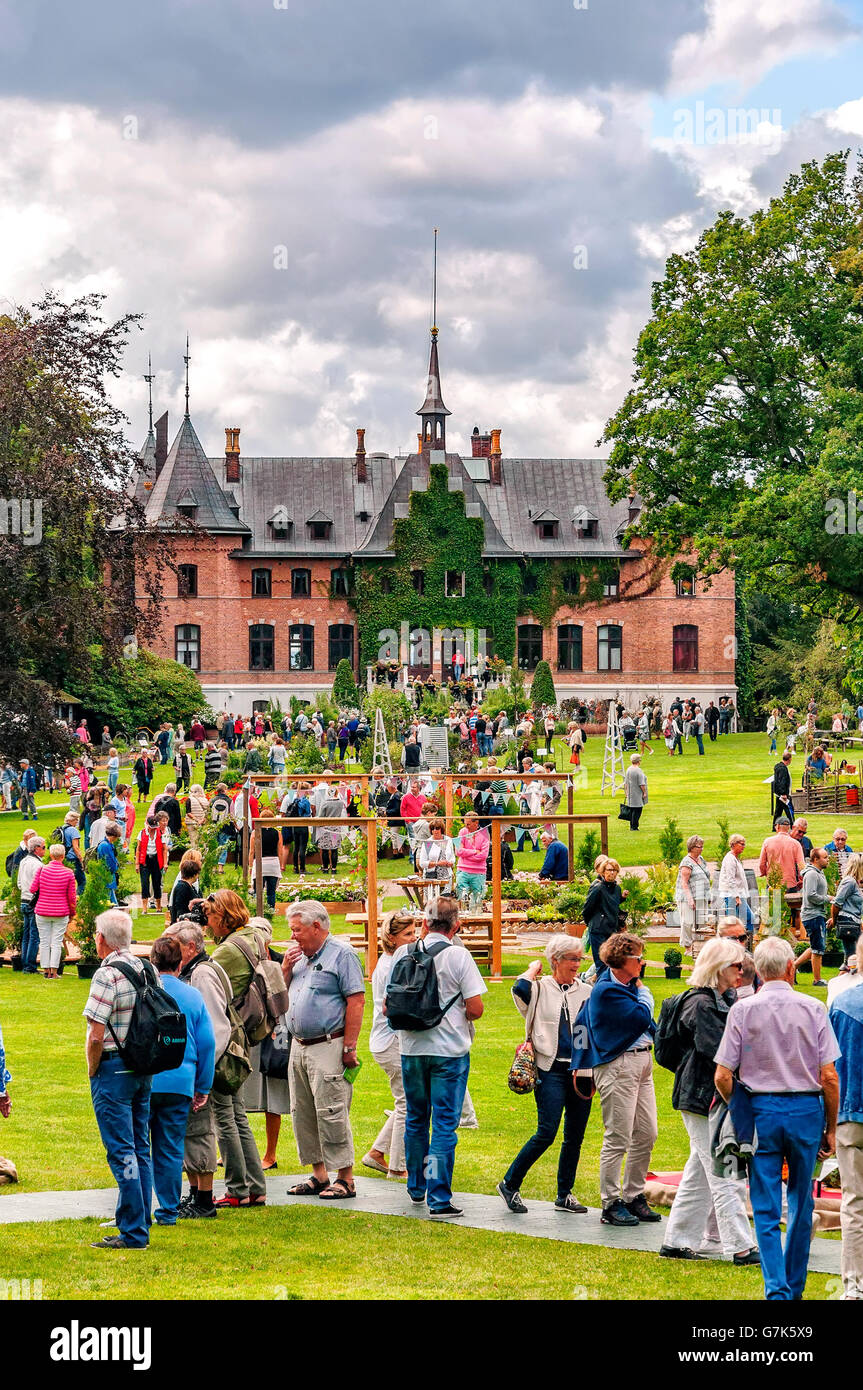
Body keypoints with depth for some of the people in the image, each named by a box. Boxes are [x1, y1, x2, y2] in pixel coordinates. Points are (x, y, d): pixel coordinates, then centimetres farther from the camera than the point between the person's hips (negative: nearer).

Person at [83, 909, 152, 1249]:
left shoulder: (107, 974, -16)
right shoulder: (146, 970, 8)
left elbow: (96, 1035, -20)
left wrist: (93, 1070, -5)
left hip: (113, 1068, -8)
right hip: (144, 1068, 8)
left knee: (122, 1152, -5)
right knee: (140, 1150, 12)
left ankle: (133, 1233, -5)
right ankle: (139, 1228, 17)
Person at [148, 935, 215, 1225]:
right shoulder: (193, 997, 6)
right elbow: (207, 1043, 8)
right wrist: (203, 1088, 14)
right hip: (179, 1084, 3)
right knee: (171, 1151, 9)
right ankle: (168, 1211, 12)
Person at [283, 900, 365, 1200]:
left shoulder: (341, 954, -7)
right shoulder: (299, 956, 18)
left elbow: (356, 1001, -13)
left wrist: (349, 1047, -18)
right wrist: (286, 968, 4)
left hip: (328, 1048, -8)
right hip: (298, 1047, 8)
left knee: (331, 1113, -9)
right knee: (303, 1114, 9)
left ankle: (345, 1178, -4)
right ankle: (319, 1175, 17)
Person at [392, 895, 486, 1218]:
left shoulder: (403, 954, 1)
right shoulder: (459, 957, -10)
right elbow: (475, 1009, -11)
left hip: (411, 1048, 4)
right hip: (450, 1050, -4)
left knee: (415, 1119, 19)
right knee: (444, 1124, -2)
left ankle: (416, 1188, 33)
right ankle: (439, 1200, -6)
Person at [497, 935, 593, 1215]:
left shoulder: (586, 992, 12)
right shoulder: (540, 989, 0)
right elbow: (520, 989, -24)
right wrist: (533, 969, -3)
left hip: (580, 1071, 5)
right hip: (551, 1071, -4)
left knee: (575, 1136, 6)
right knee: (547, 1133, -12)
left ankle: (565, 1195, 17)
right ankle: (510, 1184, 2)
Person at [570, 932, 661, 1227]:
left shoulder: (627, 985, 14)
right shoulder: (606, 990, -13)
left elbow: (647, 1025, 24)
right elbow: (641, 1018, -17)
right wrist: (643, 992, -2)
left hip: (641, 1061, 9)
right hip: (617, 1065, -9)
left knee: (646, 1134, 11)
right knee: (618, 1138, -5)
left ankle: (634, 1195, 22)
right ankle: (611, 1205, 2)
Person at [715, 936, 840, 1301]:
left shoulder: (742, 1010, -4)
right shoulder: (812, 1009, -4)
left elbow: (722, 1076, -6)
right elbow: (829, 1076, -5)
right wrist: (831, 1128, 5)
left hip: (761, 1110, -1)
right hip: (806, 1109, 1)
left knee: (766, 1210, 4)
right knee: (801, 1205, 16)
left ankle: (777, 1289, -4)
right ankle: (794, 1286, 25)